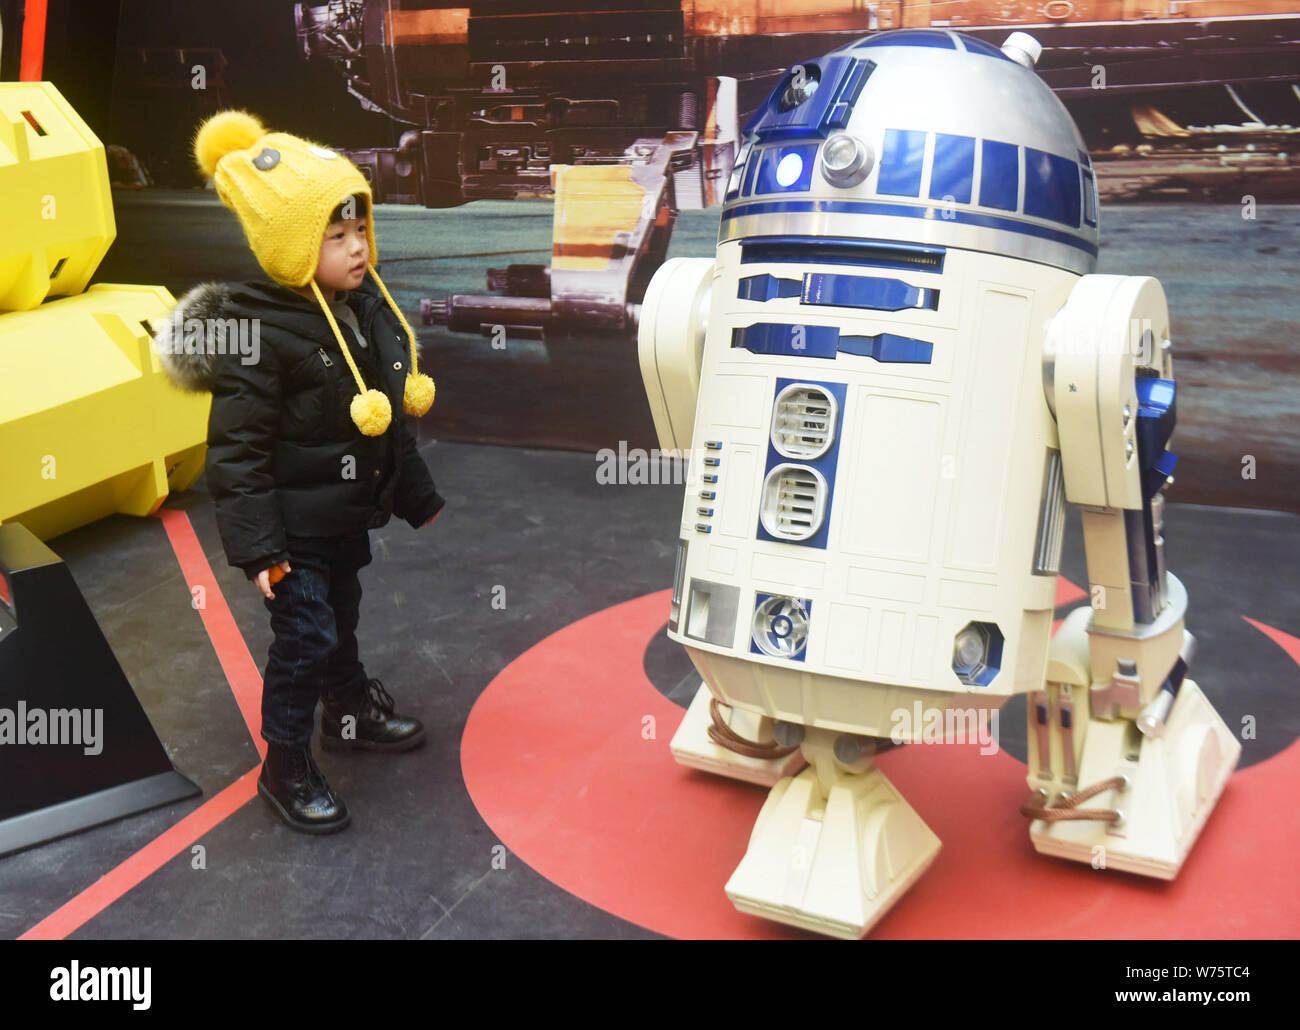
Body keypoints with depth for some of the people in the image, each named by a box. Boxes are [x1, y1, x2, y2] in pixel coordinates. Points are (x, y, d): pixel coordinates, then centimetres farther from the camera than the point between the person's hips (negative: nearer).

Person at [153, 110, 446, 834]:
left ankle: (351, 711, 48)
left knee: (342, 615, 25)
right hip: (295, 526, -7)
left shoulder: (369, 307, 1)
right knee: (307, 638, 0)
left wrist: (418, 496, 19)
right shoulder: (260, 336, -24)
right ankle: (286, 768, 19)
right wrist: (256, 546, -23)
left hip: (350, 513, 7)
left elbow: (391, 416, 12)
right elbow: (237, 449, -22)